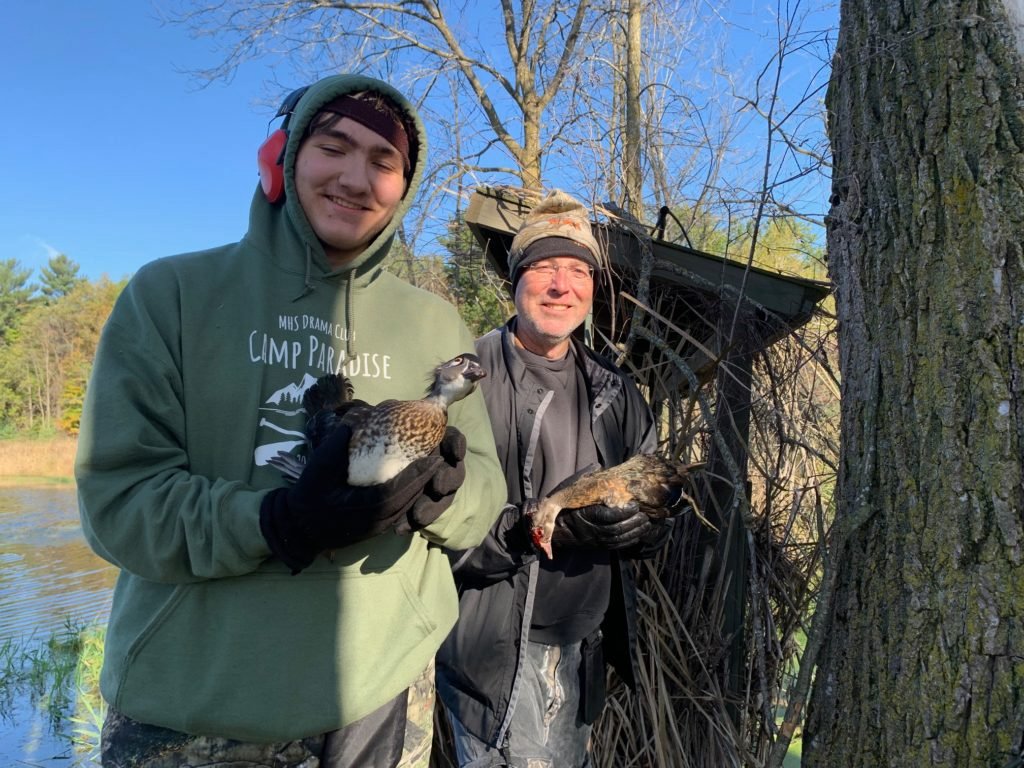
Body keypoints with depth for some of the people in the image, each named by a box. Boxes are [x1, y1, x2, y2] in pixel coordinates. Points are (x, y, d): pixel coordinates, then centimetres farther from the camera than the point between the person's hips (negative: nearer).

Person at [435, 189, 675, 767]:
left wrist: (644, 522, -15)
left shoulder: (616, 392, 7)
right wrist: (540, 528, -29)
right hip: (496, 647, -6)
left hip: (584, 648, 6)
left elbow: (661, 512, 8)